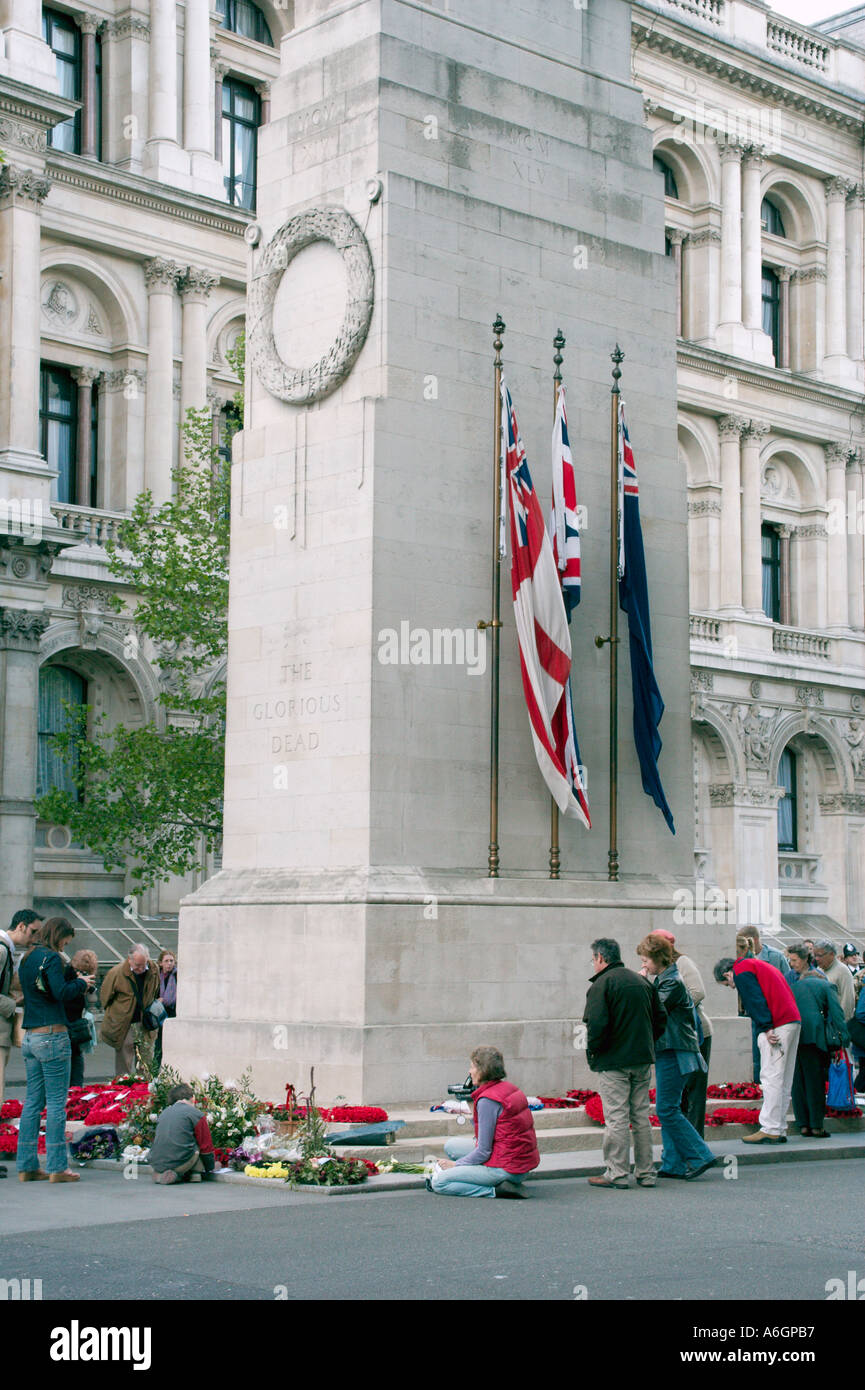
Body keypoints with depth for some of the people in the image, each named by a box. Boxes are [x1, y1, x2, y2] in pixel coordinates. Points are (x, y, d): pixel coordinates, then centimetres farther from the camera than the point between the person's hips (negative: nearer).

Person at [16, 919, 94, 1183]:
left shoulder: (26, 958, 15)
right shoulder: (50, 956, -10)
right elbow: (60, 993, -18)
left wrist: (76, 983, 15)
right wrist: (81, 982, -2)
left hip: (30, 1038, 8)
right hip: (52, 1036, -8)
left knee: (33, 1101, 10)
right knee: (56, 1102, -4)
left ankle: (27, 1166, 12)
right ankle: (57, 1167, -3)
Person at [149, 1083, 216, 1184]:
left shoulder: (164, 1114, 21)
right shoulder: (197, 1115, 3)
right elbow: (206, 1146, 6)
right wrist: (210, 1168, 22)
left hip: (155, 1164, 5)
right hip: (180, 1163, -5)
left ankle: (159, 1174, 11)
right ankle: (195, 1173, 6)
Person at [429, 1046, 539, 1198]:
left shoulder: (488, 1100, -19)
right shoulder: (509, 1088, 9)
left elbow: (483, 1151, -16)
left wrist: (455, 1164, -3)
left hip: (507, 1168, -10)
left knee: (438, 1183, -8)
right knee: (450, 1145, 18)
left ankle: (496, 1190, -13)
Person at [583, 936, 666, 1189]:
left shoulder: (601, 984, -10)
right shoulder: (642, 981, 12)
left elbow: (596, 1024, -20)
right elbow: (660, 1019, 13)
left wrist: (592, 1050, -5)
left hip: (614, 1061, -7)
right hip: (643, 1059, 7)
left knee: (616, 1118, -3)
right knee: (641, 1115, 12)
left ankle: (617, 1174, -1)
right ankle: (646, 1173, 15)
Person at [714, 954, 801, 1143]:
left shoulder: (741, 970, 0)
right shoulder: (760, 965, 28)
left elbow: (755, 1000, -12)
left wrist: (766, 1028, -16)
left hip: (777, 1026, -10)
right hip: (793, 1021, 10)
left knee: (771, 1077, -9)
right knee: (783, 1079, 10)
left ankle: (770, 1130, -11)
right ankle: (779, 1129, 11)